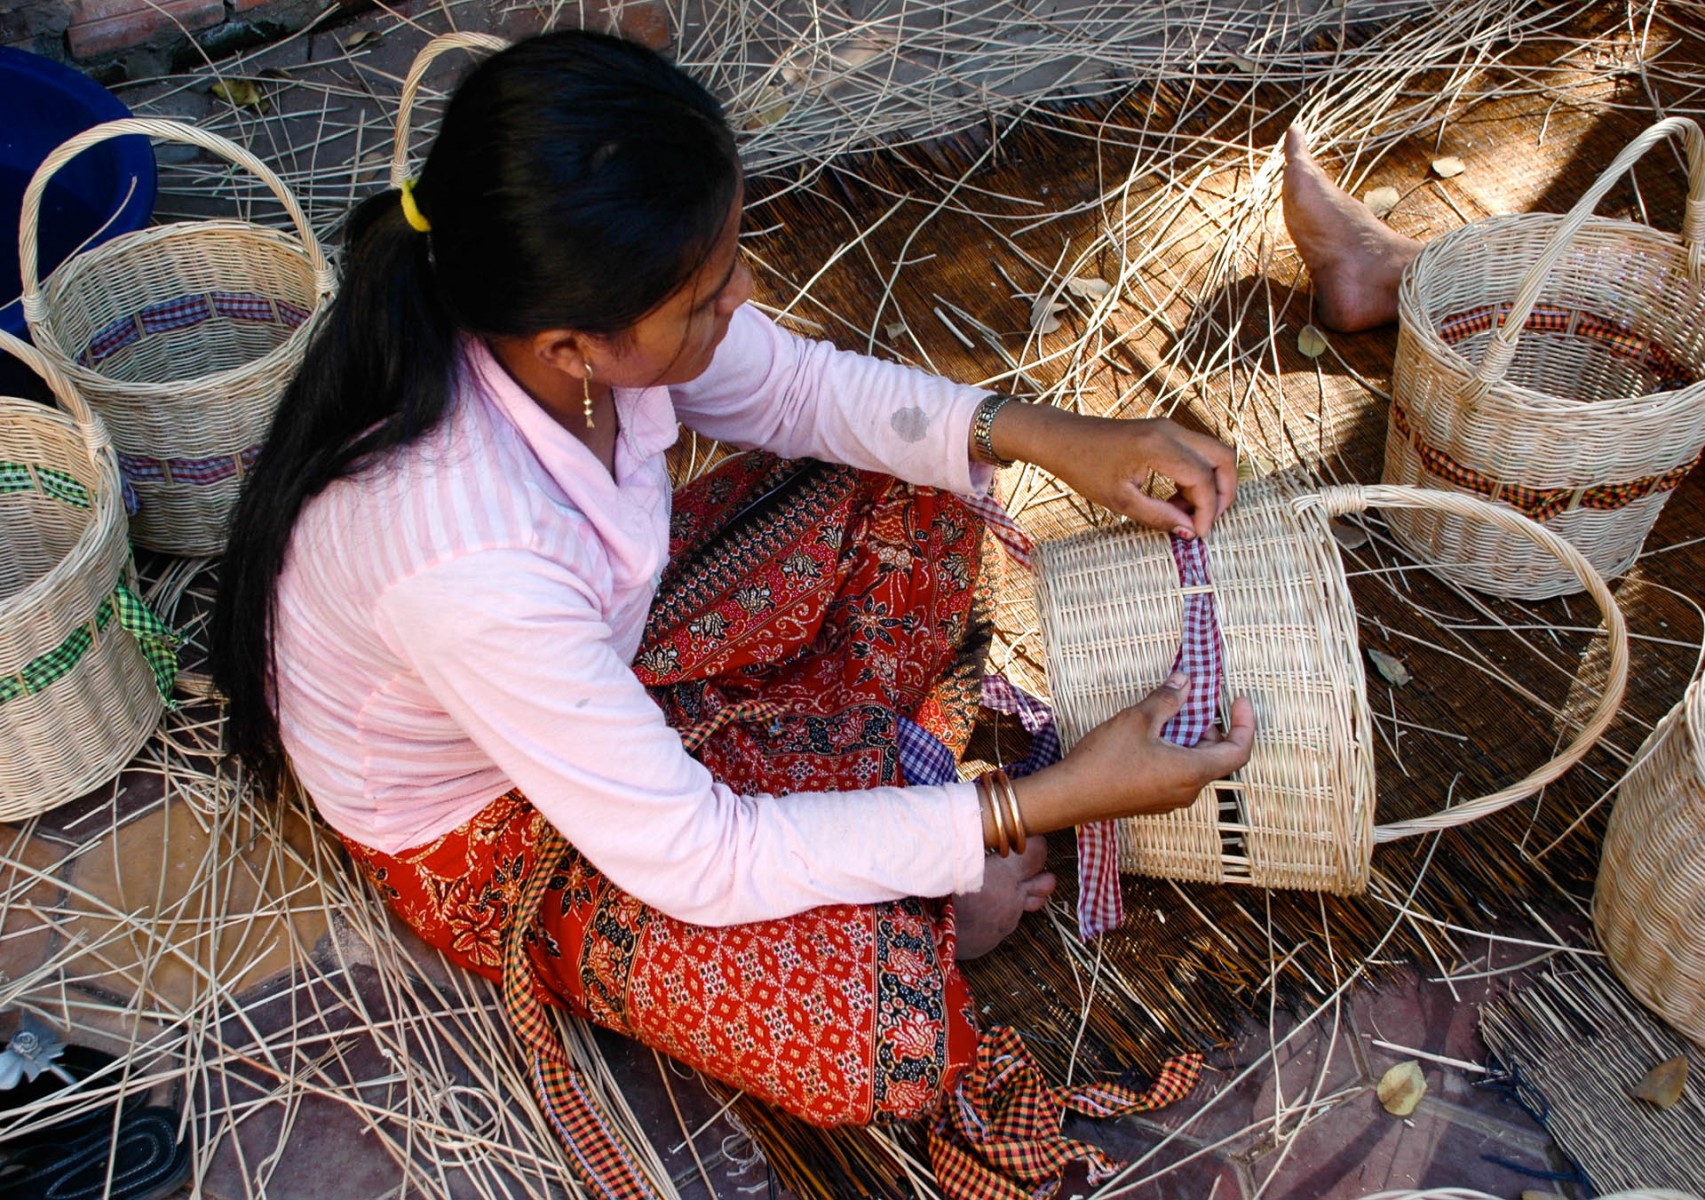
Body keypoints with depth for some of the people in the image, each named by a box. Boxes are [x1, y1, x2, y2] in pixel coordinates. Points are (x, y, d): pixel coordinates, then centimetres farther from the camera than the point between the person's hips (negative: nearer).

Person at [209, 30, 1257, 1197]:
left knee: (923, 485, 3)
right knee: (883, 1026, -24)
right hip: (484, 823, -6)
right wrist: (1053, 801, -28)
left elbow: (781, 388, -3)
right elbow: (696, 862, -31)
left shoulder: (547, 305, -25)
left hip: (602, 643, 7)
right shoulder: (466, 563, -42)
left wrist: (1048, 435, -14)